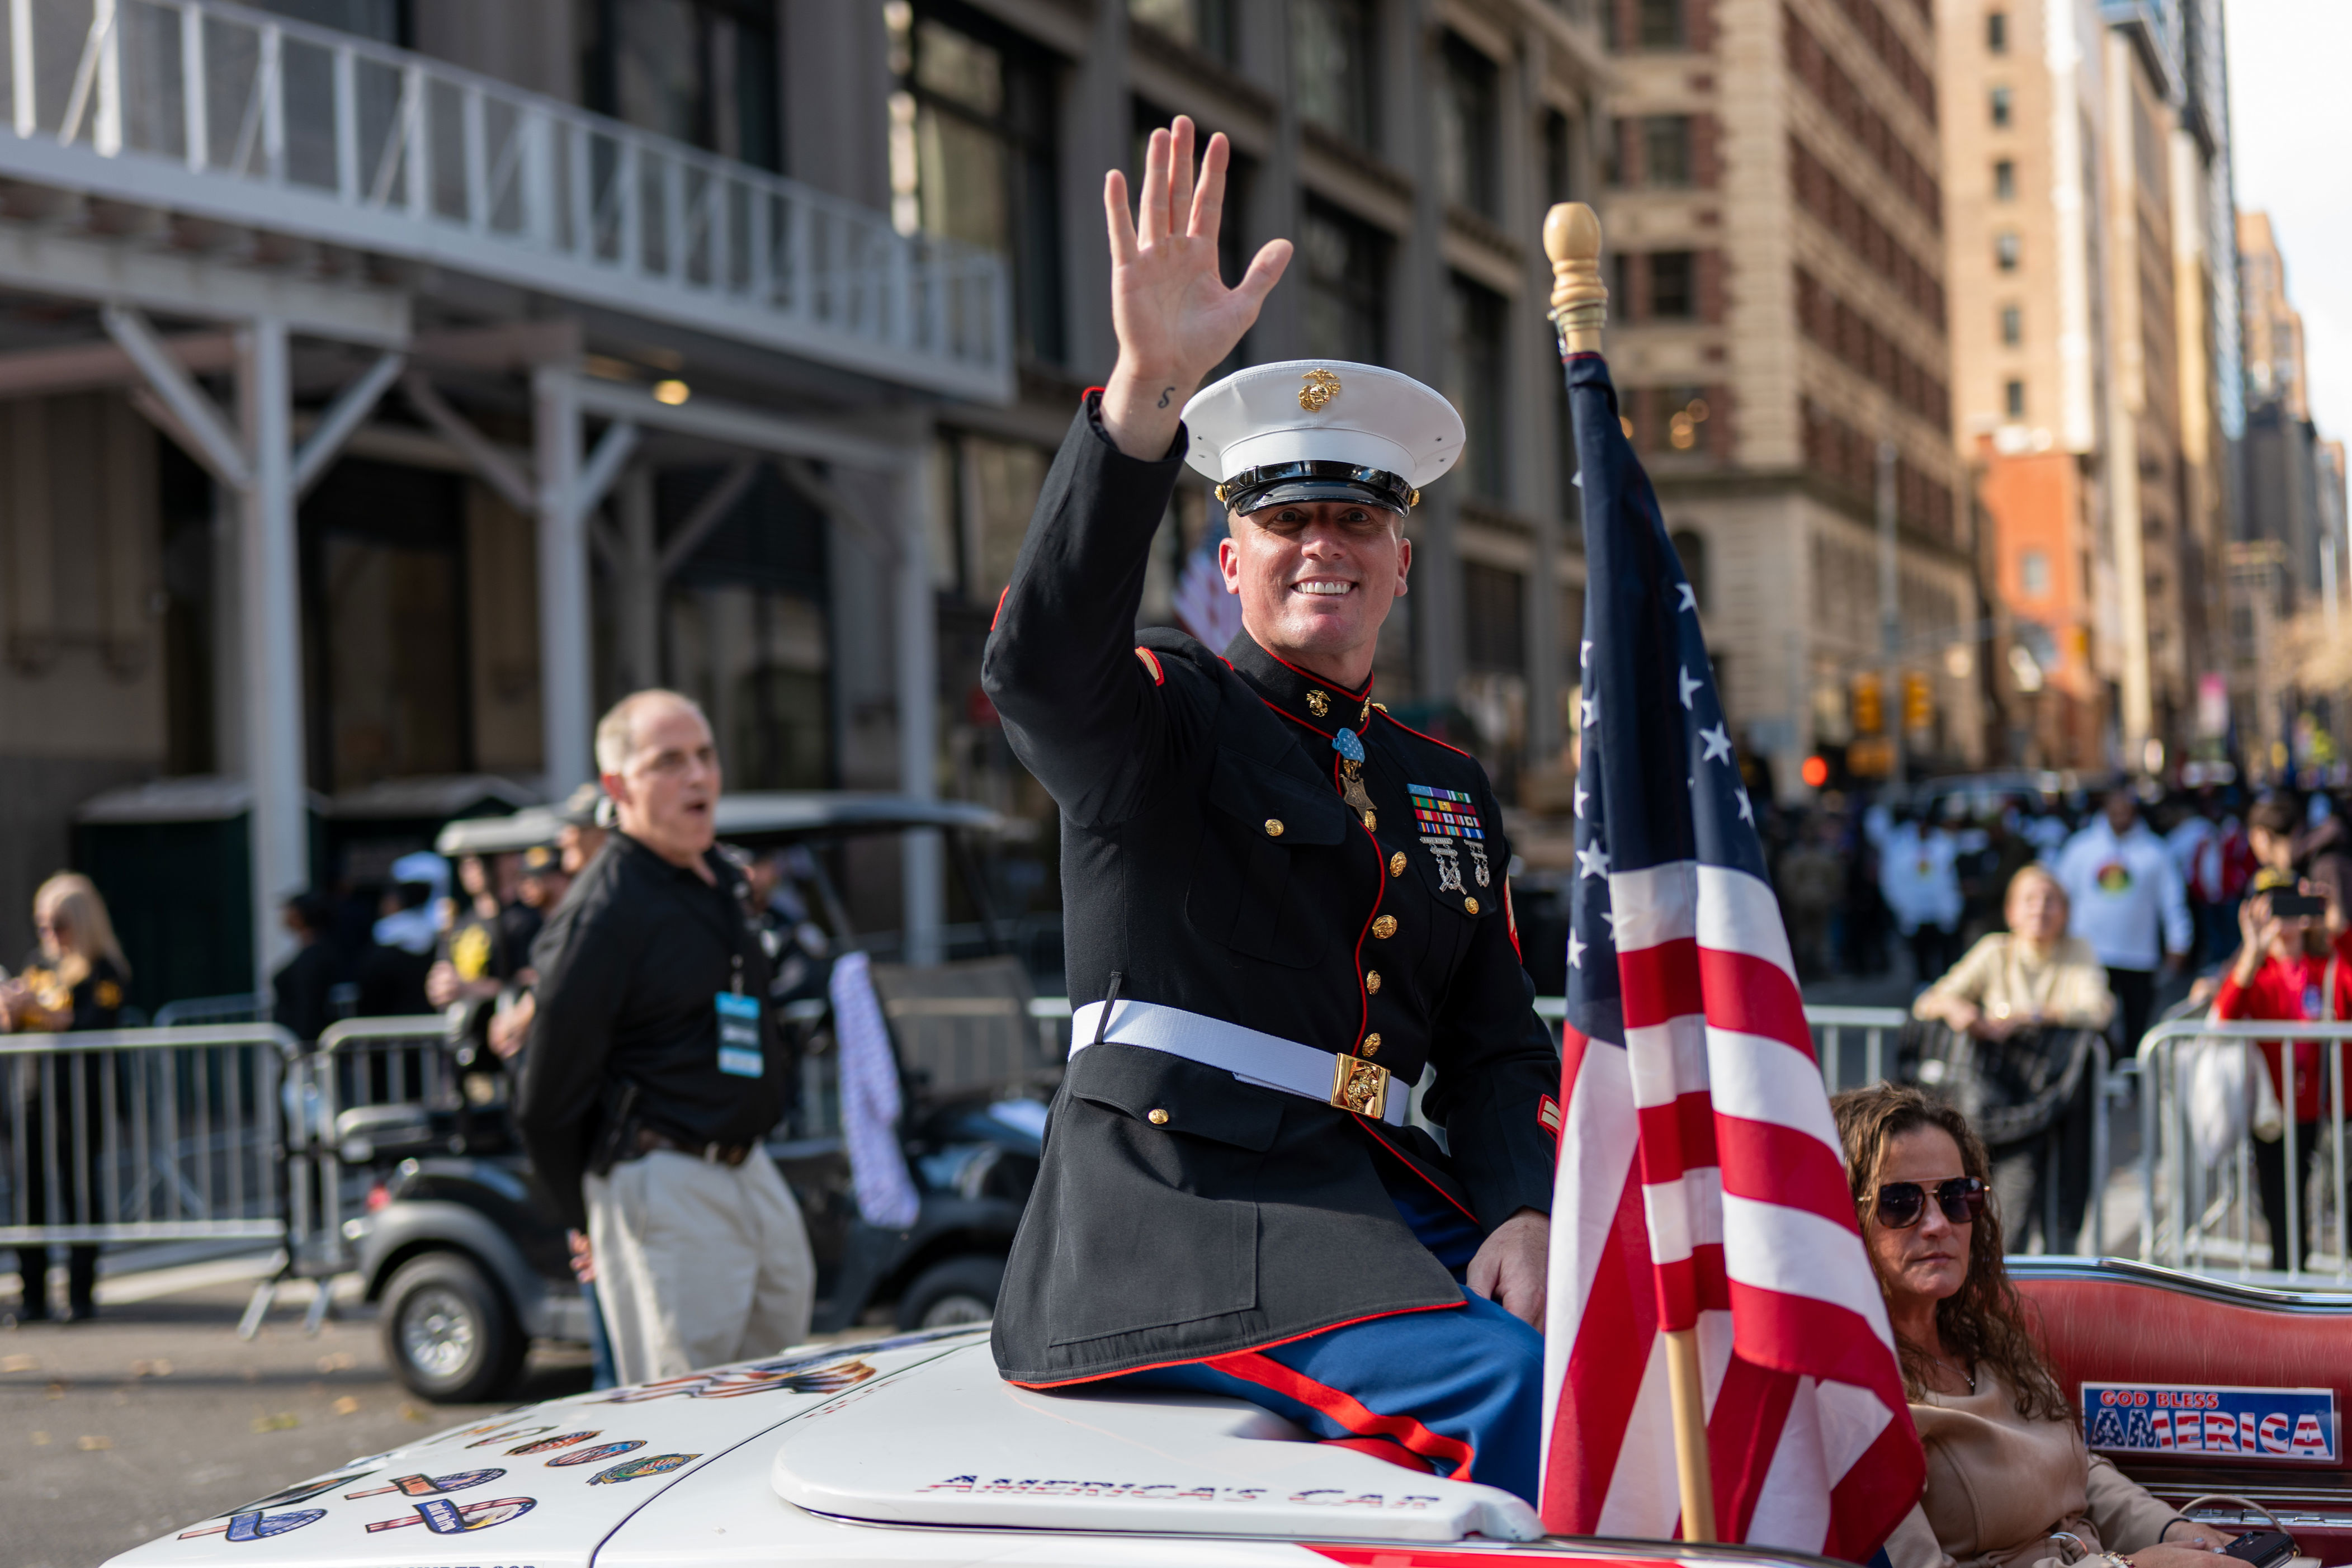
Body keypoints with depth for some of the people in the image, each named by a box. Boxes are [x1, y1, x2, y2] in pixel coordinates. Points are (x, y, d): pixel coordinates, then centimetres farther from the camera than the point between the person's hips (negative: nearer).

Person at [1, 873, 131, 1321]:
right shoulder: (39, 962, 16)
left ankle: (81, 1295, 3)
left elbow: (94, 1028, -17)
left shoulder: (103, 970, -4)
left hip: (78, 1095, -6)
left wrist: (37, 1009, -21)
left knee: (79, 1191, -3)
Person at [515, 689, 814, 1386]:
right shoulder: (603, 910, -16)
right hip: (666, 1190, -9)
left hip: (746, 1166, 9)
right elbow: (547, 1099, -13)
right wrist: (586, 1220, -4)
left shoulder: (720, 879, 12)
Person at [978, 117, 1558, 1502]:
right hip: (1179, 1198, -6)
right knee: (1505, 1384, -27)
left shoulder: (1448, 788, 20)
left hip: (1372, 1185, 6)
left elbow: (1498, 1048, 16)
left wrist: (1523, 1214, -6)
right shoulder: (1161, 719, 3)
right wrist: (1150, 386, -34)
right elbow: (1039, 659, -21)